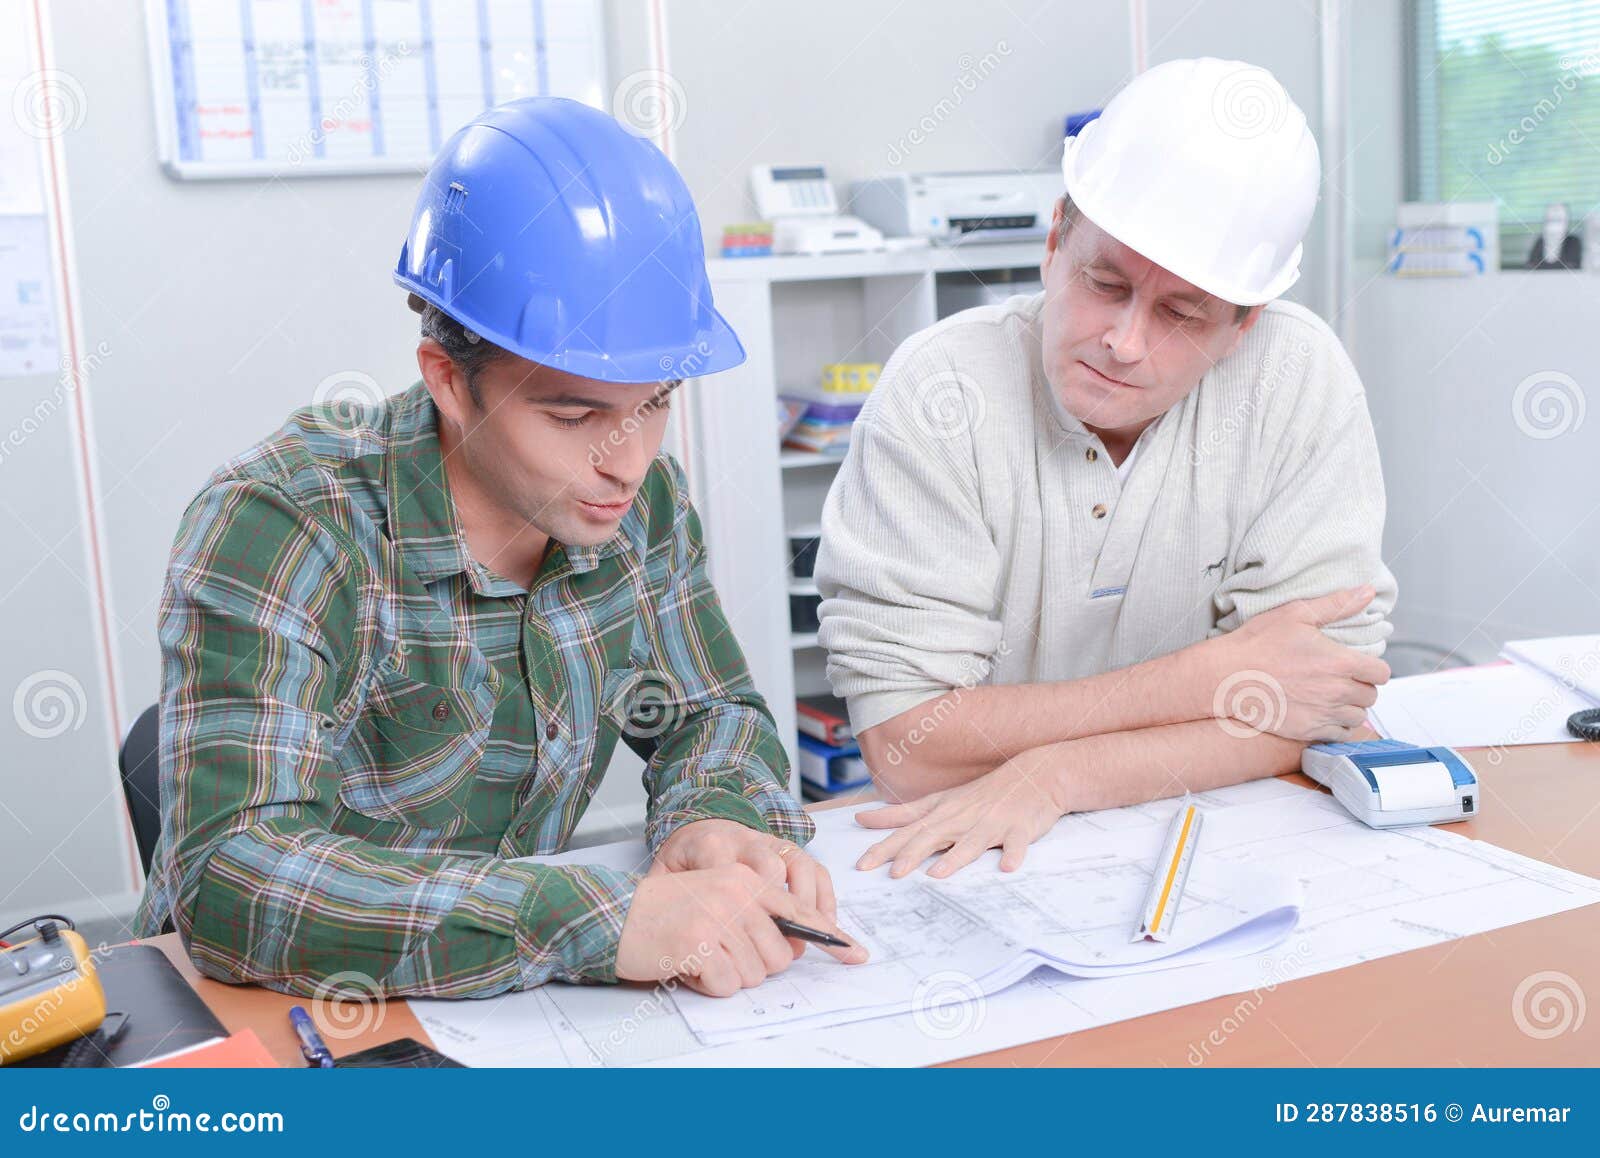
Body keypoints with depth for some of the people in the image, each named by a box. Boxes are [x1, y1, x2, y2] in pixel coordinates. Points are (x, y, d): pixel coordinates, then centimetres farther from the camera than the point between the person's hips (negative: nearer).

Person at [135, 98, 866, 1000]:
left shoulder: (642, 498, -5)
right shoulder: (275, 527, -22)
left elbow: (712, 712, 7)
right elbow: (227, 880, -31)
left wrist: (712, 821, -17)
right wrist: (609, 920, -39)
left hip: (517, 1011, 5)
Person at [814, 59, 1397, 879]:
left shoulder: (1302, 378, -10)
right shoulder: (940, 392, -16)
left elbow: (1322, 706, -11)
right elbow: (904, 743, -19)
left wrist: (1053, 777, -23)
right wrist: (1208, 679, -18)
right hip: (957, 869, -2)